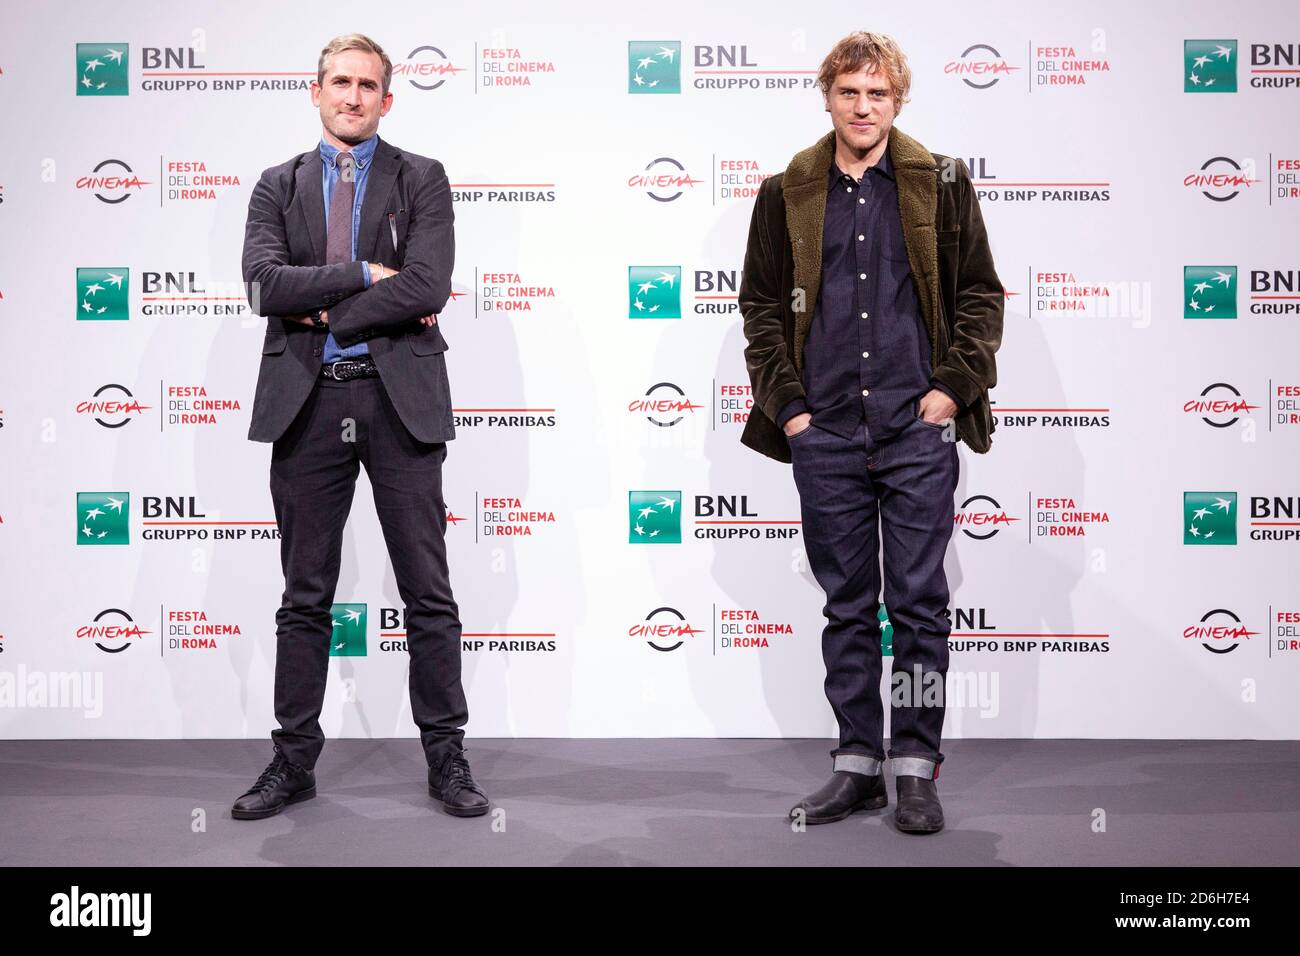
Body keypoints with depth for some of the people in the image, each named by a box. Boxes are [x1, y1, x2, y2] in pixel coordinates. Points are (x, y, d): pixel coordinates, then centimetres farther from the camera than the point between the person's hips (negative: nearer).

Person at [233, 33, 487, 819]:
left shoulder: (422, 180, 6)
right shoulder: (279, 186, 12)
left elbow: (427, 288, -10)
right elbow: (266, 283, -6)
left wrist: (324, 313, -9)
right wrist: (363, 274, -11)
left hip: (399, 398, -2)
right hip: (308, 402, 2)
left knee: (429, 592, 3)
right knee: (305, 597, 8)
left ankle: (447, 757, 13)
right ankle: (295, 761, 17)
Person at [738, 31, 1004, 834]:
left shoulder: (941, 184, 5)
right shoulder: (787, 194, 8)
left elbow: (980, 293, 6)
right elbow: (761, 305, 10)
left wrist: (954, 386, -4)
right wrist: (785, 404, 2)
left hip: (918, 429, -1)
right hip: (824, 434, 2)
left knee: (920, 602, 2)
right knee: (847, 606, 9)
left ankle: (917, 766, 12)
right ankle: (859, 765, 18)